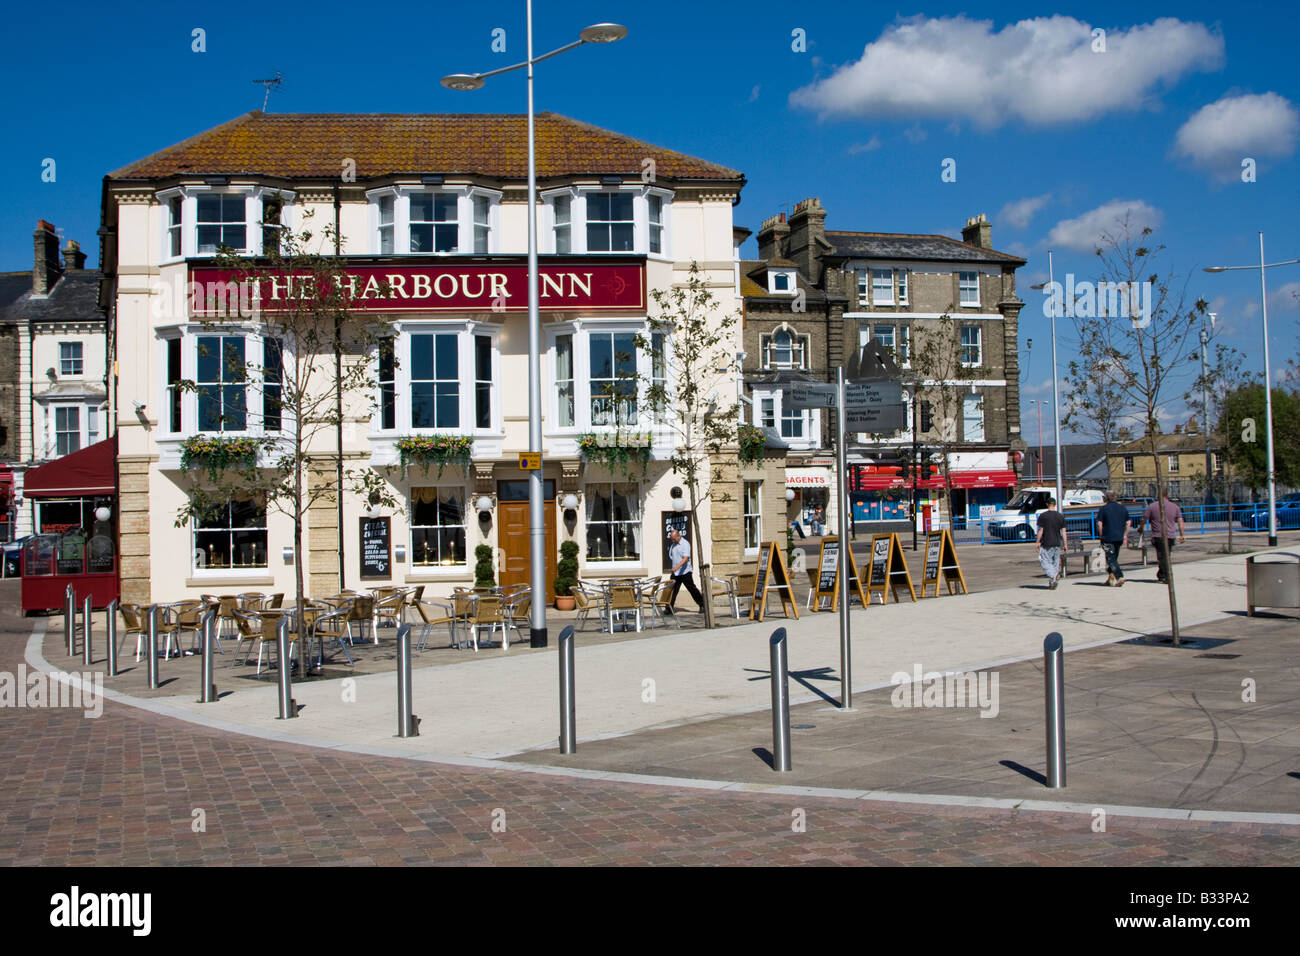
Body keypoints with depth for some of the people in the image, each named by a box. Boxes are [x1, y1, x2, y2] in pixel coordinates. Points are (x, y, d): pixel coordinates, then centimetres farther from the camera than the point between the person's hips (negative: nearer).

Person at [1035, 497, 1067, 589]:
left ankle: (1054, 575, -25)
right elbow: (1063, 531, 5)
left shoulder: (1043, 516, -6)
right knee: (1055, 562, 10)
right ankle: (1052, 583, 10)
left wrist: (1038, 542, 0)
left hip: (1046, 543, -4)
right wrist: (1064, 544, 9)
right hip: (1057, 543, 4)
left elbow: (1040, 530, -7)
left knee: (1045, 562, 0)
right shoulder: (1060, 516, 5)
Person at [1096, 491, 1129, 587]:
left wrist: (1101, 535, 0)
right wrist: (1124, 535, 14)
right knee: (1114, 558, 16)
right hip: (1119, 538, 5)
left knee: (1111, 559, -5)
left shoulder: (1103, 508, -6)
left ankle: (1119, 577, -19)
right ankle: (1111, 578, 18)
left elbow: (1099, 523, -10)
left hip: (1108, 538, -5)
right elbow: (1127, 523, 10)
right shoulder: (1123, 508, 8)